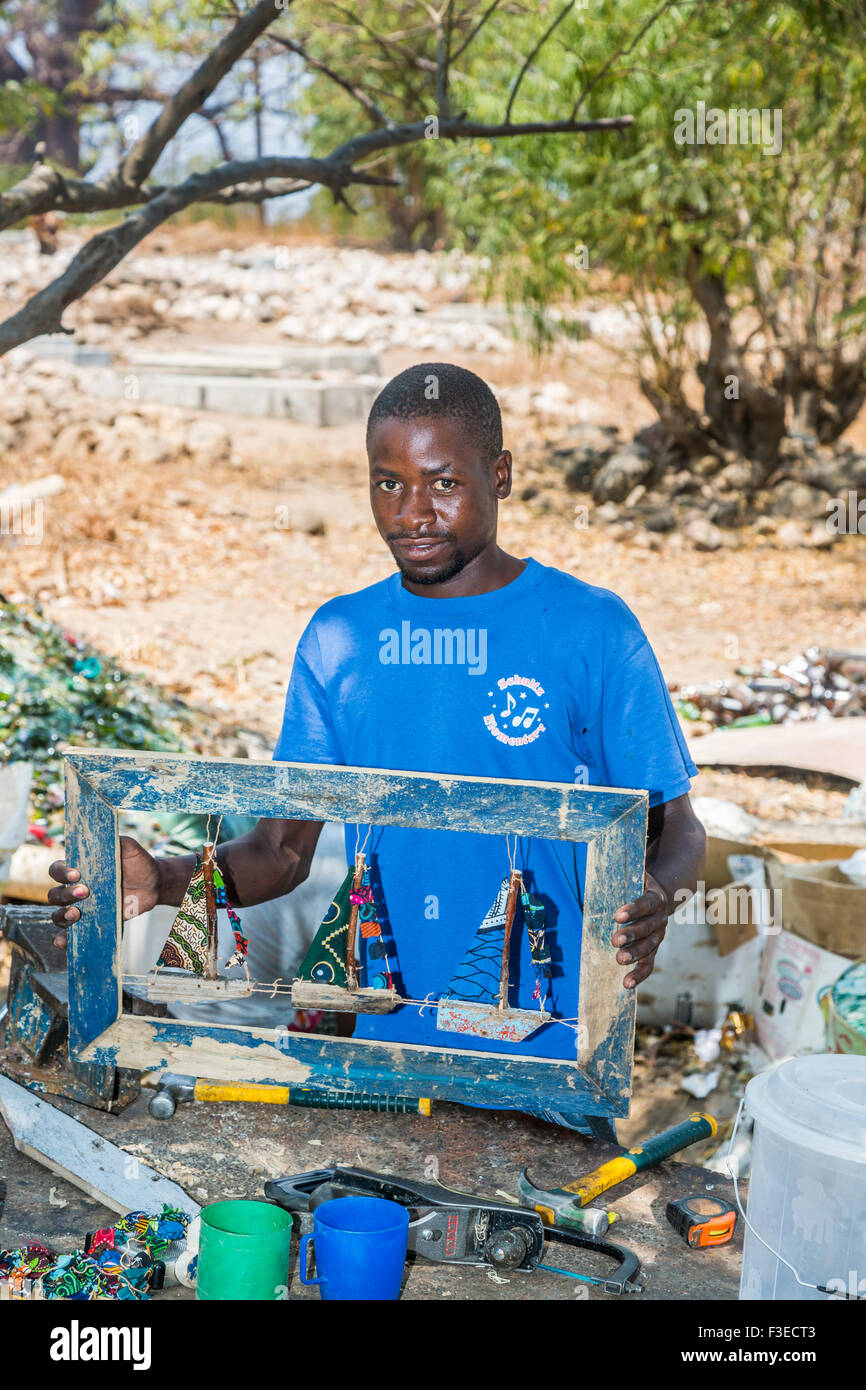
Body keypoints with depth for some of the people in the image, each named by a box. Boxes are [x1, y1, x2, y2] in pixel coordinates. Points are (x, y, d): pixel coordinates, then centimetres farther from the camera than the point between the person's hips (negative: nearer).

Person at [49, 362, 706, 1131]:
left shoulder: (592, 629, -7)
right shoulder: (338, 639, 4)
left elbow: (674, 826, -3)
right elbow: (283, 846, 5)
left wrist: (656, 895, -26)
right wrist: (164, 879, -13)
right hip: (387, 1042, 3)